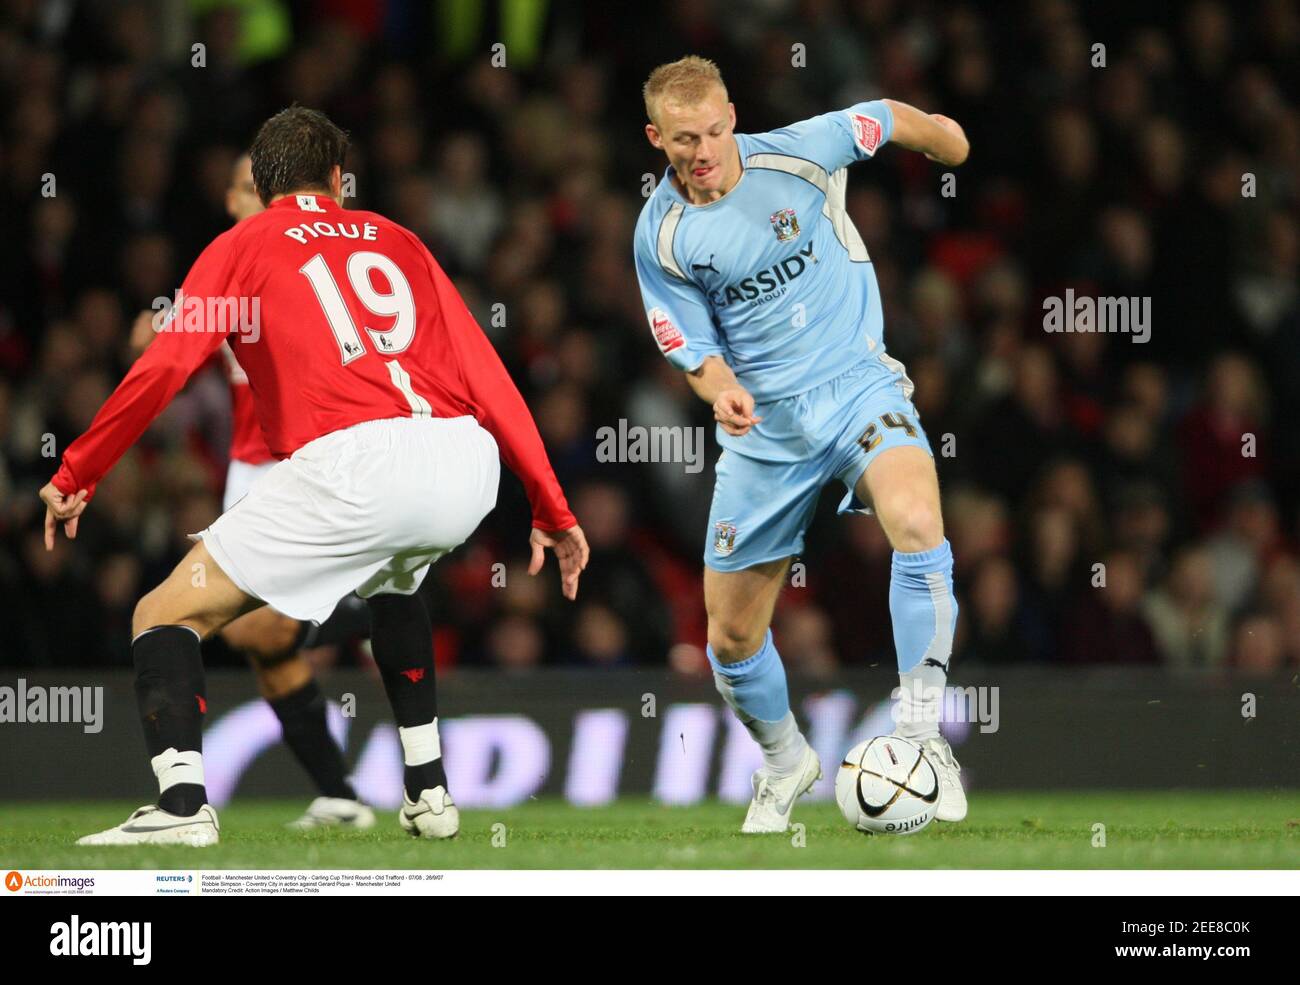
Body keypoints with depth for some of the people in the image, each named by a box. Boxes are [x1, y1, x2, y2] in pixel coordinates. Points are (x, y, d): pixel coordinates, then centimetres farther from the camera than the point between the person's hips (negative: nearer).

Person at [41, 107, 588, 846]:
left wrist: (75, 478, 9)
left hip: (356, 462, -5)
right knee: (393, 584, 40)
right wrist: (553, 512, 23)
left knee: (167, 615, 6)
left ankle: (182, 803, -15)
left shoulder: (242, 247, 16)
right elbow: (487, 376, 21)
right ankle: (429, 791, 32)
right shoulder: (396, 241, 27)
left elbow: (163, 369, 3)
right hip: (467, 463, 5)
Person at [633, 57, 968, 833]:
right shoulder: (660, 236, -7)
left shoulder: (799, 155, -11)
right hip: (763, 425, 2)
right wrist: (722, 390, -24)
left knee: (916, 522, -34)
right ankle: (785, 763, 39)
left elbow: (882, 120, 10)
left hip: (856, 384, -2)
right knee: (732, 637, 7)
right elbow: (695, 350, -1)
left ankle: (921, 732, -25)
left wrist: (942, 136, 30)